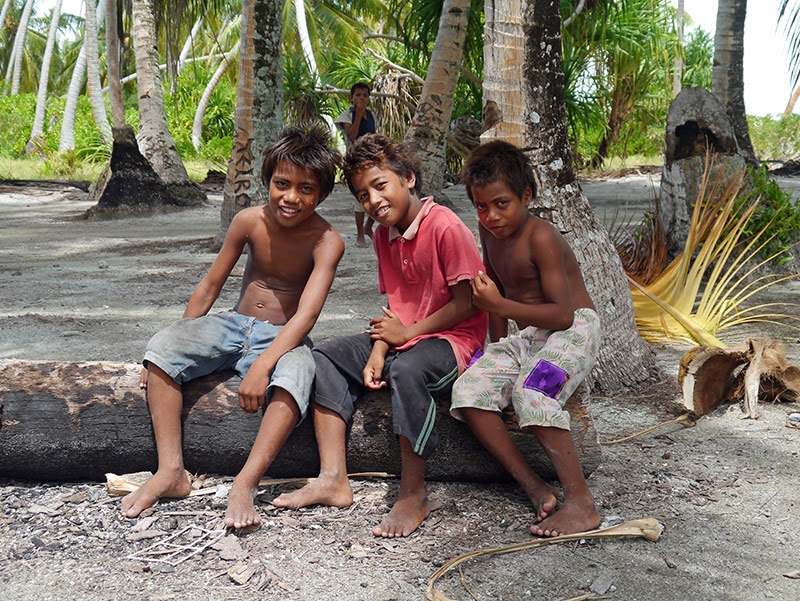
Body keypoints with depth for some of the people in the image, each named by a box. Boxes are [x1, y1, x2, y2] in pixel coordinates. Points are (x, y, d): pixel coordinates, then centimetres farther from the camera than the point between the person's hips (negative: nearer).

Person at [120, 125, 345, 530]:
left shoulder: (326, 241, -15)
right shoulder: (249, 221, -5)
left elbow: (306, 314, -25)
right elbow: (210, 285, 5)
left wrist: (262, 366, -38)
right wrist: (181, 342, 1)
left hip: (283, 338, -4)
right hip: (233, 326, 4)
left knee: (295, 372, -38)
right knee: (162, 345, -20)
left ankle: (245, 484, -37)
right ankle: (171, 471, -21)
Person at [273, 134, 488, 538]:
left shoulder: (445, 227, -17)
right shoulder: (383, 235, 9)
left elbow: (467, 303, -17)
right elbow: (395, 304, 10)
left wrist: (407, 332, -13)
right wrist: (378, 350, -8)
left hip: (453, 337, -9)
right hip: (404, 336, 9)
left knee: (407, 369, -38)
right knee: (325, 358, -2)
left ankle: (413, 495, -24)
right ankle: (333, 479, -7)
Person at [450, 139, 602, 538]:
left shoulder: (540, 237, -17)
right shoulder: (489, 232, 7)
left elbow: (563, 314, -23)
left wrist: (500, 306, -27)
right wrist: (497, 347, 14)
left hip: (574, 330, -8)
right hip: (528, 336, 8)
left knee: (531, 391, -37)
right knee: (468, 389, -17)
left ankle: (581, 503, -28)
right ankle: (535, 490, -18)